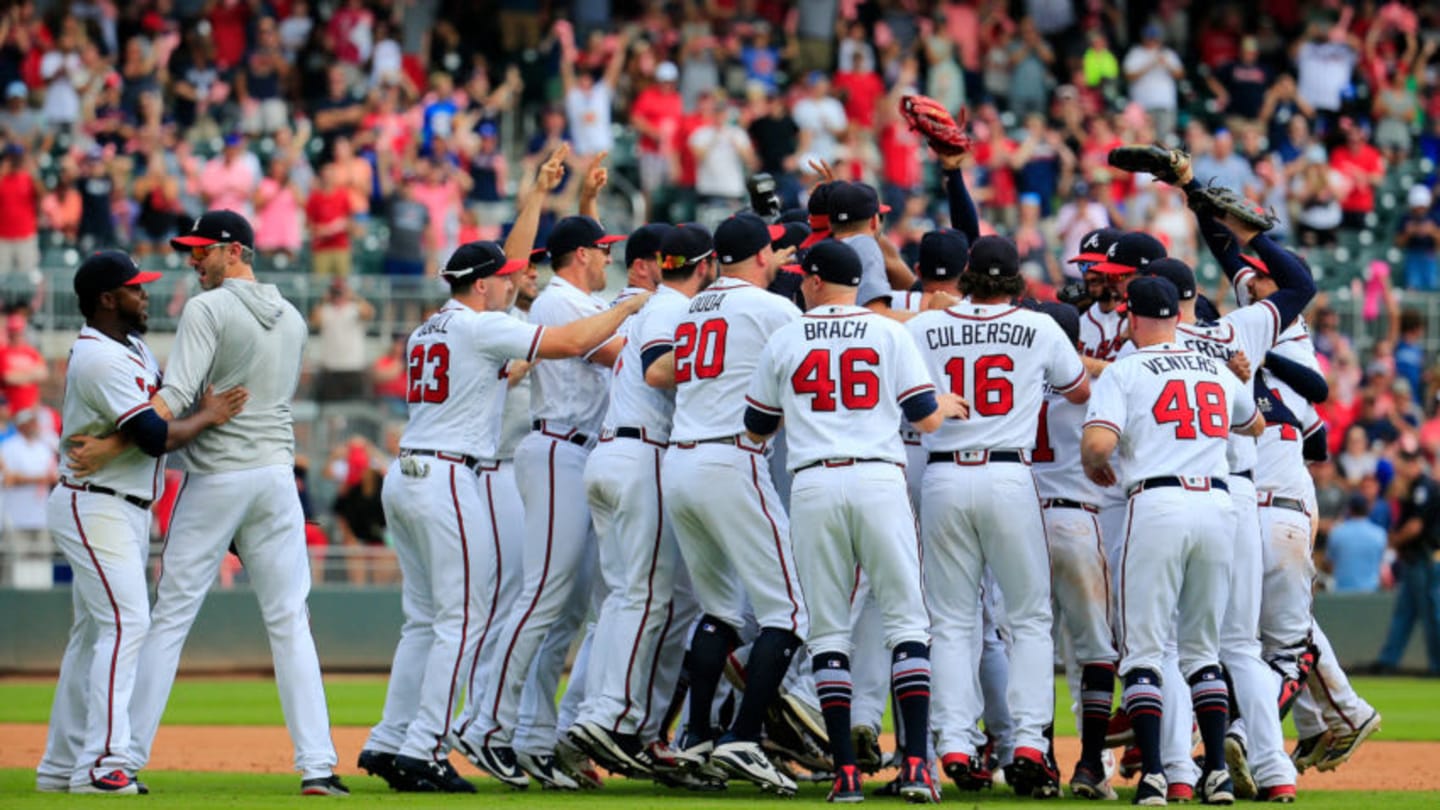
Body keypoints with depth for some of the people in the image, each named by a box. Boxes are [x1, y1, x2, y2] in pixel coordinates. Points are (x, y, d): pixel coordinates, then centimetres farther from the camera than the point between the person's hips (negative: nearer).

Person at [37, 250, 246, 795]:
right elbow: (156, 437, -25)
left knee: (95, 634, 12)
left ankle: (61, 766, 16)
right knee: (126, 624, -18)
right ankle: (102, 764, -24)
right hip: (94, 509, -11)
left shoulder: (133, 350, 13)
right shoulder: (102, 360, -20)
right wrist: (208, 416, -10)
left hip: (126, 513, 11)